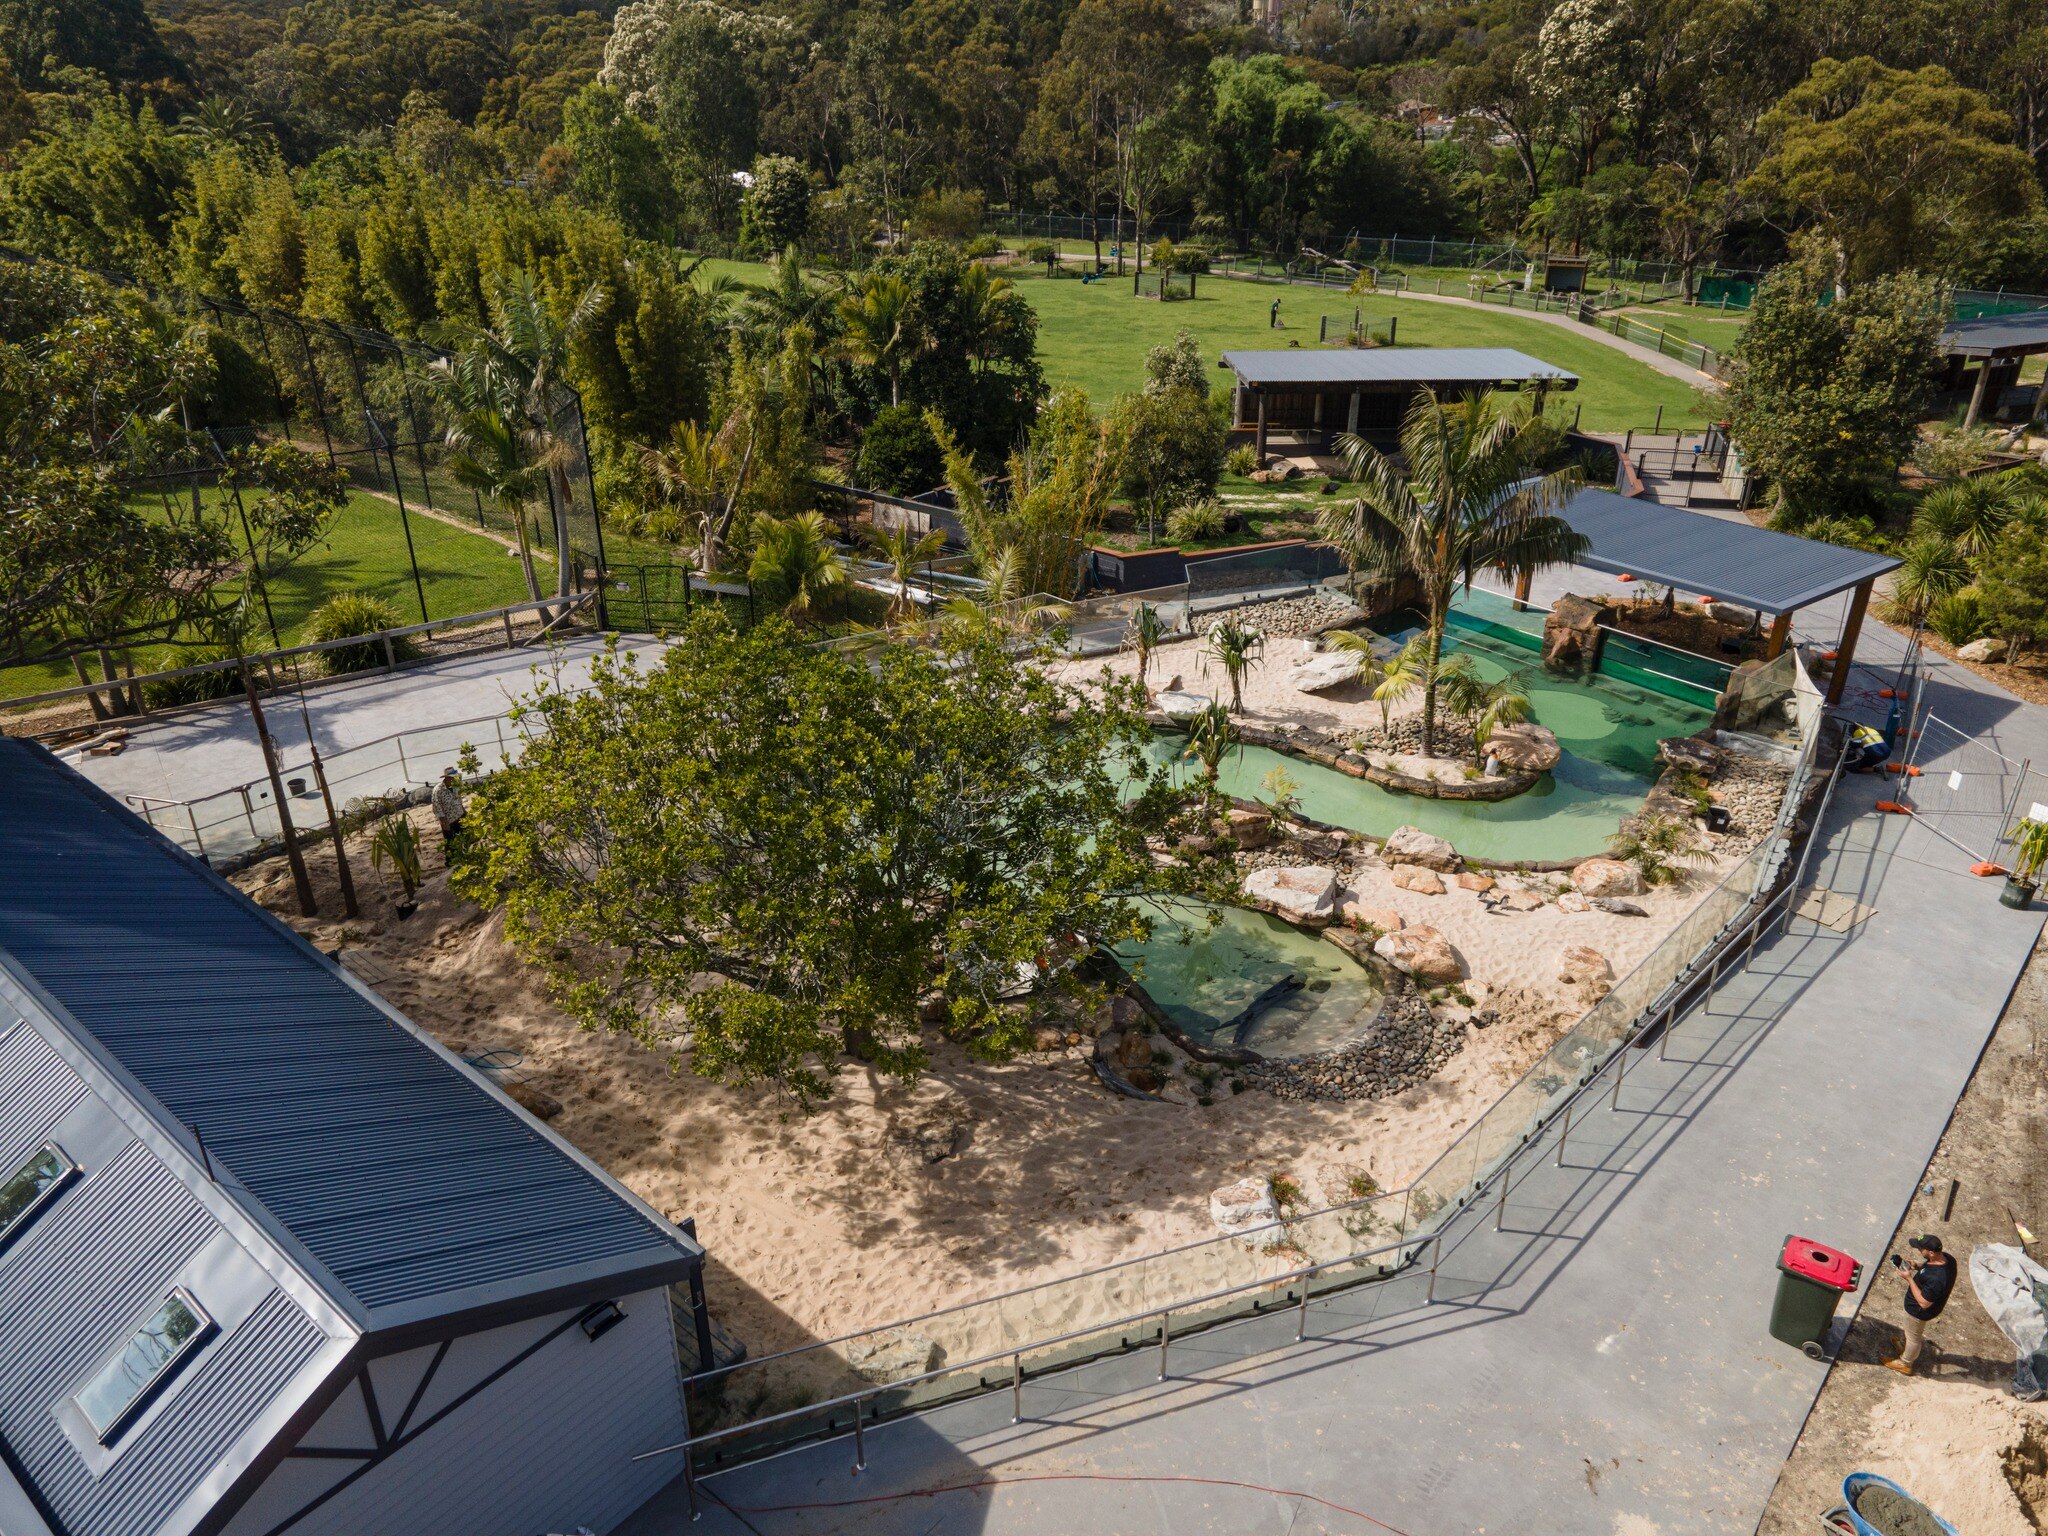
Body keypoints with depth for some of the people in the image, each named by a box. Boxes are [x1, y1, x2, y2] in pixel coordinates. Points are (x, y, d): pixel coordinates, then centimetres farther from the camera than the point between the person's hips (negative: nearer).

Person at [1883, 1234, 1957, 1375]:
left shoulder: (1937, 1279, -45)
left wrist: (1909, 1278, -30)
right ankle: (1907, 1349, 61)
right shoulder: (1946, 1258, -20)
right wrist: (1919, 1266, -12)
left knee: (1913, 1336, 21)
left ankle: (1905, 1364, 46)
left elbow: (1924, 1303, -32)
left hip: (1919, 1311, -8)